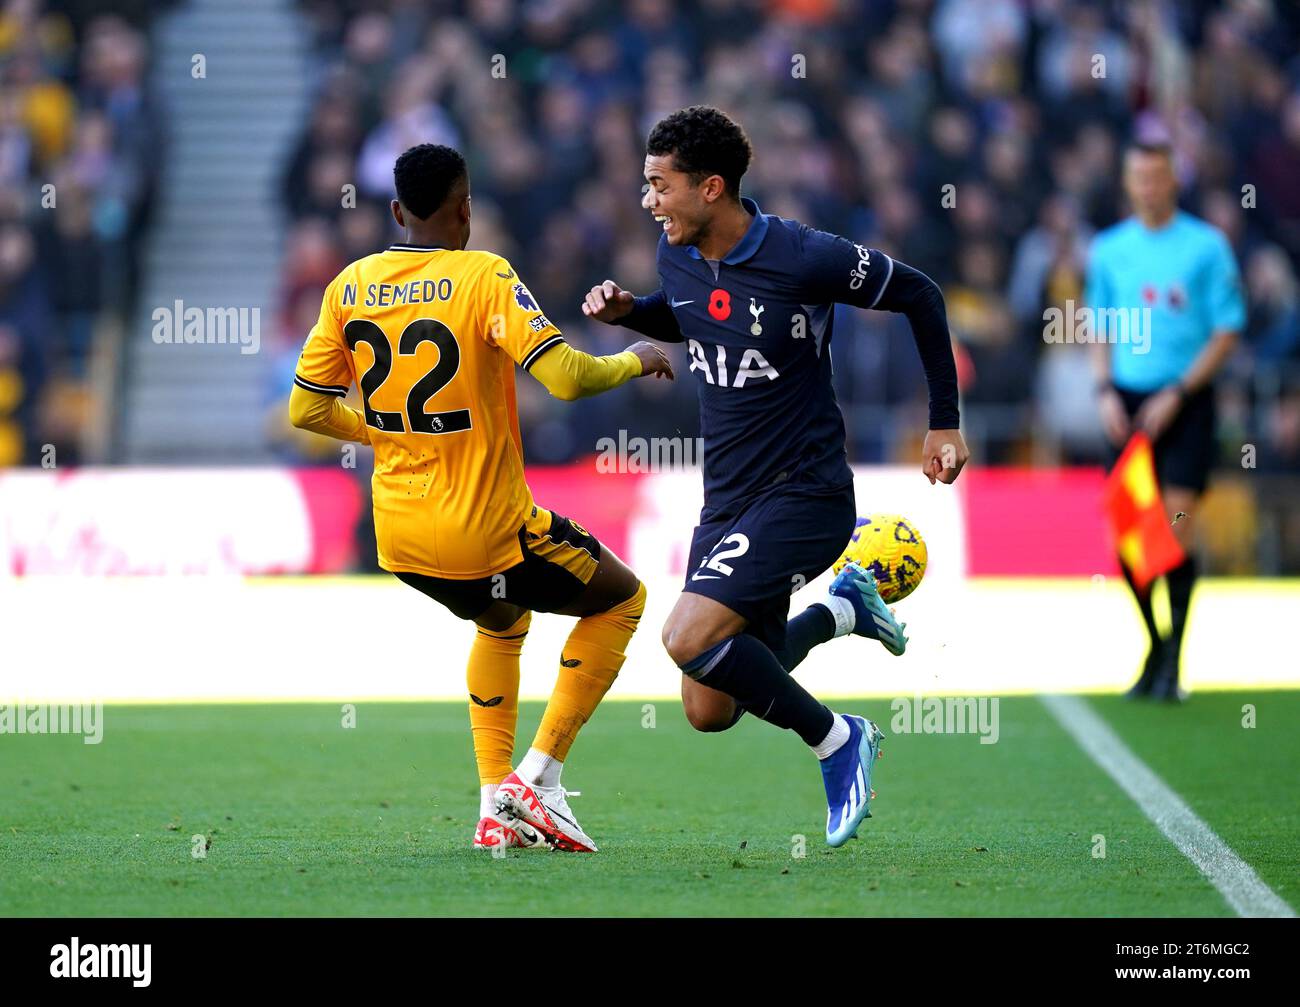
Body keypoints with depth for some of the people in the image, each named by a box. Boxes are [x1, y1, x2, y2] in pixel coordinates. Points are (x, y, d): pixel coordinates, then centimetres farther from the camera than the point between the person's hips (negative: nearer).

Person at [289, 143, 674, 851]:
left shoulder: (349, 286, 2)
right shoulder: (483, 277, -14)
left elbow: (306, 409, 7)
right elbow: (566, 377, -22)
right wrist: (633, 362, -2)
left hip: (398, 533, 6)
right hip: (487, 530, -6)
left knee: (503, 622, 34)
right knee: (621, 598, 17)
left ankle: (496, 802, 23)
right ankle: (538, 777, 6)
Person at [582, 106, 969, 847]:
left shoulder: (803, 258, -19)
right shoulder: (679, 255, 1)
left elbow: (919, 296, -5)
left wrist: (945, 423, -1)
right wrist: (629, 310, 2)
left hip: (804, 494, -7)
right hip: (726, 500, 7)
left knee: (690, 638, -25)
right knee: (709, 712, 6)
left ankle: (836, 739, -3)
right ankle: (841, 609, 30)